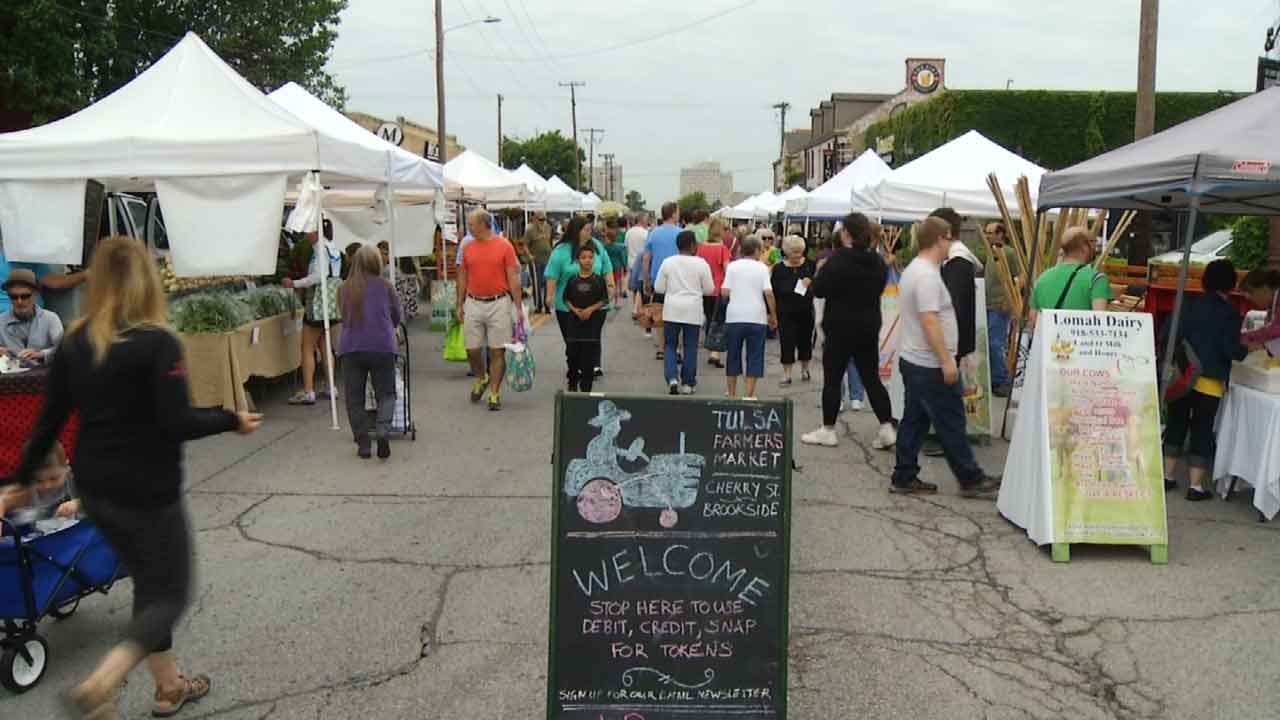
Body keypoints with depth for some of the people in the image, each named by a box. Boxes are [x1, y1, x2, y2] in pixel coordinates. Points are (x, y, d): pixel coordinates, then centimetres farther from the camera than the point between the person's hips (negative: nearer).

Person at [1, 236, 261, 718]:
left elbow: (48, 422, 6)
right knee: (170, 595, 6)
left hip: (94, 489, 7)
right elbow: (177, 423, -20)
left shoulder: (73, 343, 3)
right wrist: (234, 421, -6)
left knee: (148, 582, 22)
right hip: (147, 491, -7)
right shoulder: (158, 342, -16)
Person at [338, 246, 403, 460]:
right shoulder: (384, 285, 4)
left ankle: (363, 444, 9)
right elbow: (397, 316, 13)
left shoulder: (344, 289, 7)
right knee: (386, 394, 8)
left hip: (351, 347, 1)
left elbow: (345, 316, 18)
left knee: (355, 398, 9)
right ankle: (383, 430, -16)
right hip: (382, 346, -1)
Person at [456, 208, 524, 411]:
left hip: (499, 303, -3)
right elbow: (463, 277, 14)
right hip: (473, 303, 4)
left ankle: (494, 393, 9)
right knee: (472, 349, 6)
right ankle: (480, 378, 34)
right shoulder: (468, 248, 7)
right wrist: (460, 305, 11)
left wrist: (518, 307, -8)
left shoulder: (504, 246, -5)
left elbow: (513, 277, -5)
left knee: (497, 351, 0)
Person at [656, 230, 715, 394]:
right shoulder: (701, 264, -5)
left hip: (672, 310, 1)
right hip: (693, 311, -1)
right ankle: (687, 383, 11)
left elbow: (658, 288, 2)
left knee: (670, 345, 11)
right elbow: (709, 289, 0)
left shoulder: (668, 262, -1)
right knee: (690, 347, 7)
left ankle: (671, 378, -6)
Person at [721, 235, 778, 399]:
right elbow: (768, 293, -8)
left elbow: (724, 292, -4)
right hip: (756, 318, -1)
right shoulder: (761, 267, 0)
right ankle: (749, 395, 1)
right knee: (754, 357, 5)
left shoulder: (733, 266, 2)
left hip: (734, 318, 2)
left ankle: (732, 394, 14)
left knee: (733, 356, 11)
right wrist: (773, 315, 1)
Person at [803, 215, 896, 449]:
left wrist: (821, 271, 3)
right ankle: (887, 428, 6)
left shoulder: (838, 260, -15)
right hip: (869, 327, 6)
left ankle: (828, 430, 11)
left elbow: (818, 290, -13)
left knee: (832, 379, 4)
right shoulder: (877, 261, 4)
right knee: (872, 378, 10)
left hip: (841, 327, -5)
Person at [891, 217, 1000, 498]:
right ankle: (971, 480, 7)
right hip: (931, 365, -10)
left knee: (913, 421, 12)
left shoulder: (913, 270, 15)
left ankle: (904, 479, 15)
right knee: (951, 425, -2)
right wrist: (946, 360, -23)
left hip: (911, 359, 10)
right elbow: (929, 320, -25)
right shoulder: (928, 275, -18)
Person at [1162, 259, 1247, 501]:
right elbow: (1232, 351, -12)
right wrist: (1249, 348, 7)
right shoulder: (1230, 313, -9)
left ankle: (1168, 476, 20)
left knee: (1176, 424, 14)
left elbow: (1167, 335, -1)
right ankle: (1195, 485, 8)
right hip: (1210, 381, -3)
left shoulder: (1189, 304, 0)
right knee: (1201, 431, 5)